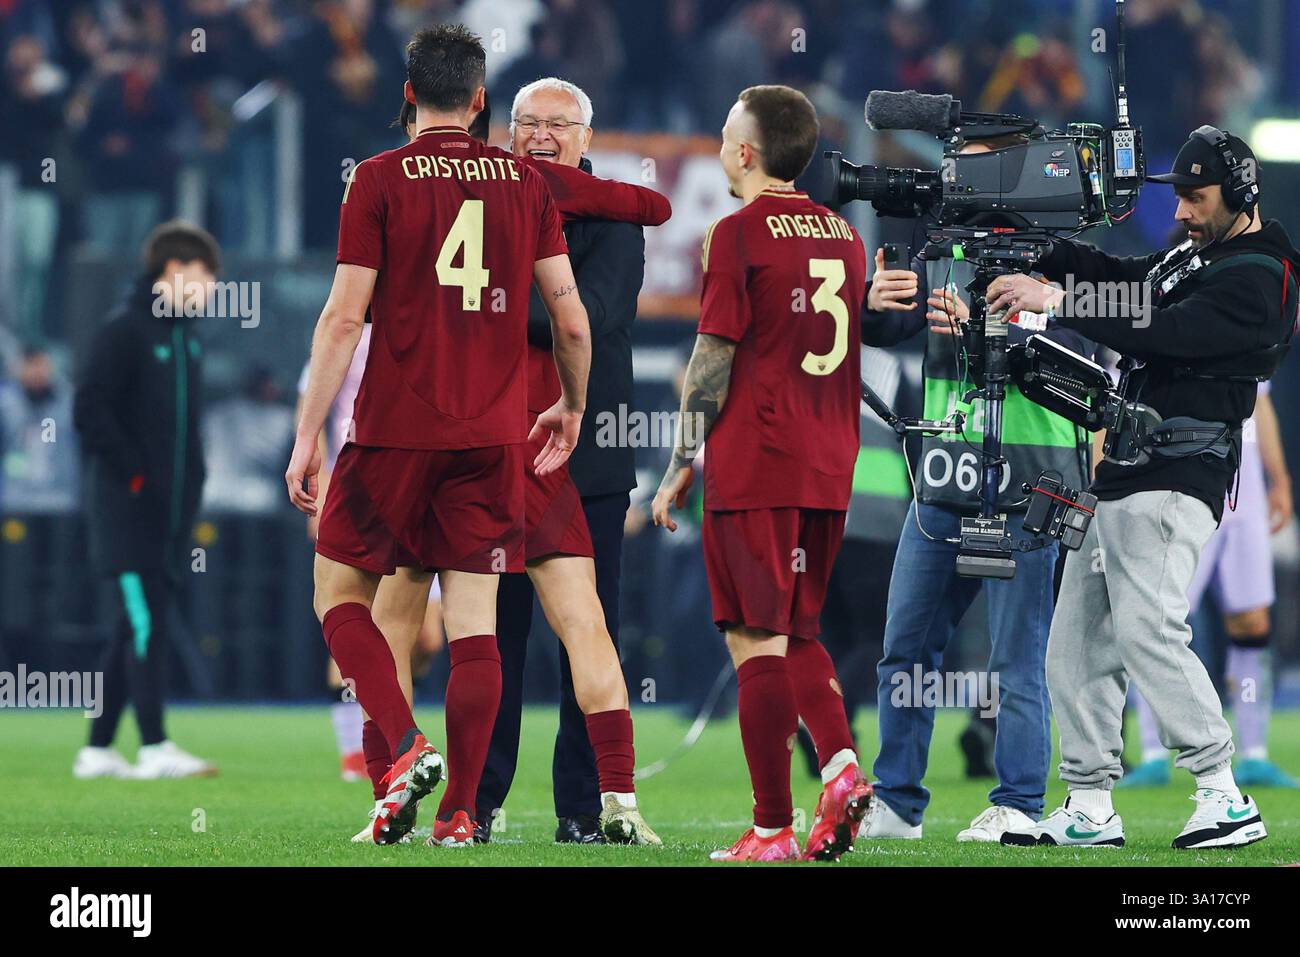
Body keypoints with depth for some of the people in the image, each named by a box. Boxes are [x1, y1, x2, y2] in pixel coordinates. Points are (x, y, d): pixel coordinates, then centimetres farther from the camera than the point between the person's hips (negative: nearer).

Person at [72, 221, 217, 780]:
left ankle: (98, 750, 12)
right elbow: (90, 410, -16)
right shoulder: (125, 331, -10)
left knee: (138, 631, 8)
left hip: (170, 513, 8)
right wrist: (132, 472, -17)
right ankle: (154, 749, -12)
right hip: (128, 508, -8)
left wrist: (192, 478, 12)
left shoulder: (185, 337, 15)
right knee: (145, 625, -11)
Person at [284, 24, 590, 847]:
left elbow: (345, 318, -7)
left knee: (341, 591, 11)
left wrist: (308, 435, -3)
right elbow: (571, 320, 6)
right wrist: (572, 409, 22)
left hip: (395, 431, -3)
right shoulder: (525, 184, 6)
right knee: (474, 621, 3)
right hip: (493, 435, 3)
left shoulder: (379, 181, -2)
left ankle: (407, 747, -10)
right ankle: (459, 810, -1)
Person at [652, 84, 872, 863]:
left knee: (758, 640, -3)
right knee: (799, 635, 16)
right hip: (829, 471, 6)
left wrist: (681, 468, -3)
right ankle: (841, 765, -8)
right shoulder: (844, 235, 13)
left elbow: (714, 361, -9)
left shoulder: (738, 234, -7)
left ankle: (773, 829, -4)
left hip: (753, 469, -6)